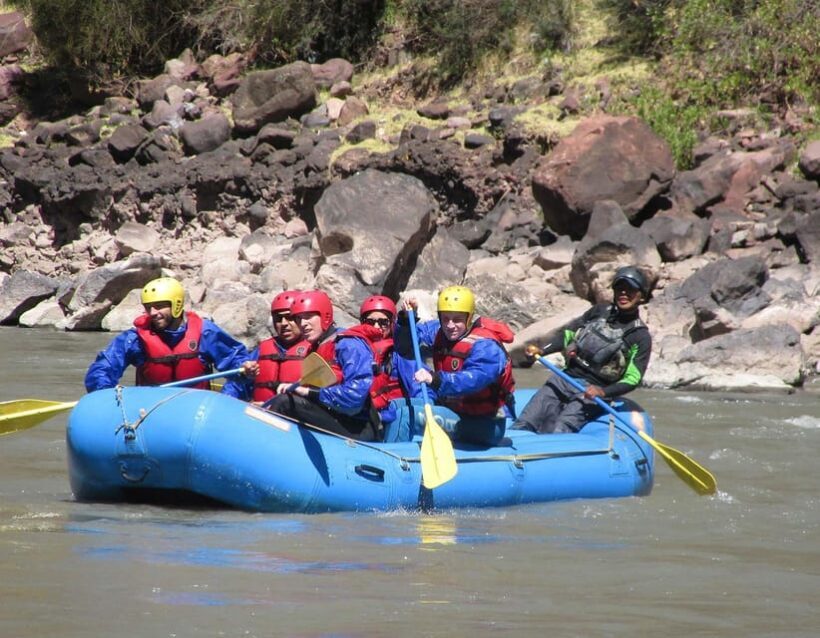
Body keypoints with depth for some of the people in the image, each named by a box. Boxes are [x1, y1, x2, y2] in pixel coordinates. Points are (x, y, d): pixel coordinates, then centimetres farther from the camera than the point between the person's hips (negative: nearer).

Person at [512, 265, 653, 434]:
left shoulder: (641, 337, -1)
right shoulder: (600, 311, 14)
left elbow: (632, 380, -6)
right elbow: (567, 333, 16)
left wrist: (603, 392, -23)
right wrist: (540, 350, -1)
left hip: (593, 390, -4)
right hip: (565, 378, 4)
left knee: (560, 430, -28)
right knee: (525, 423, -11)